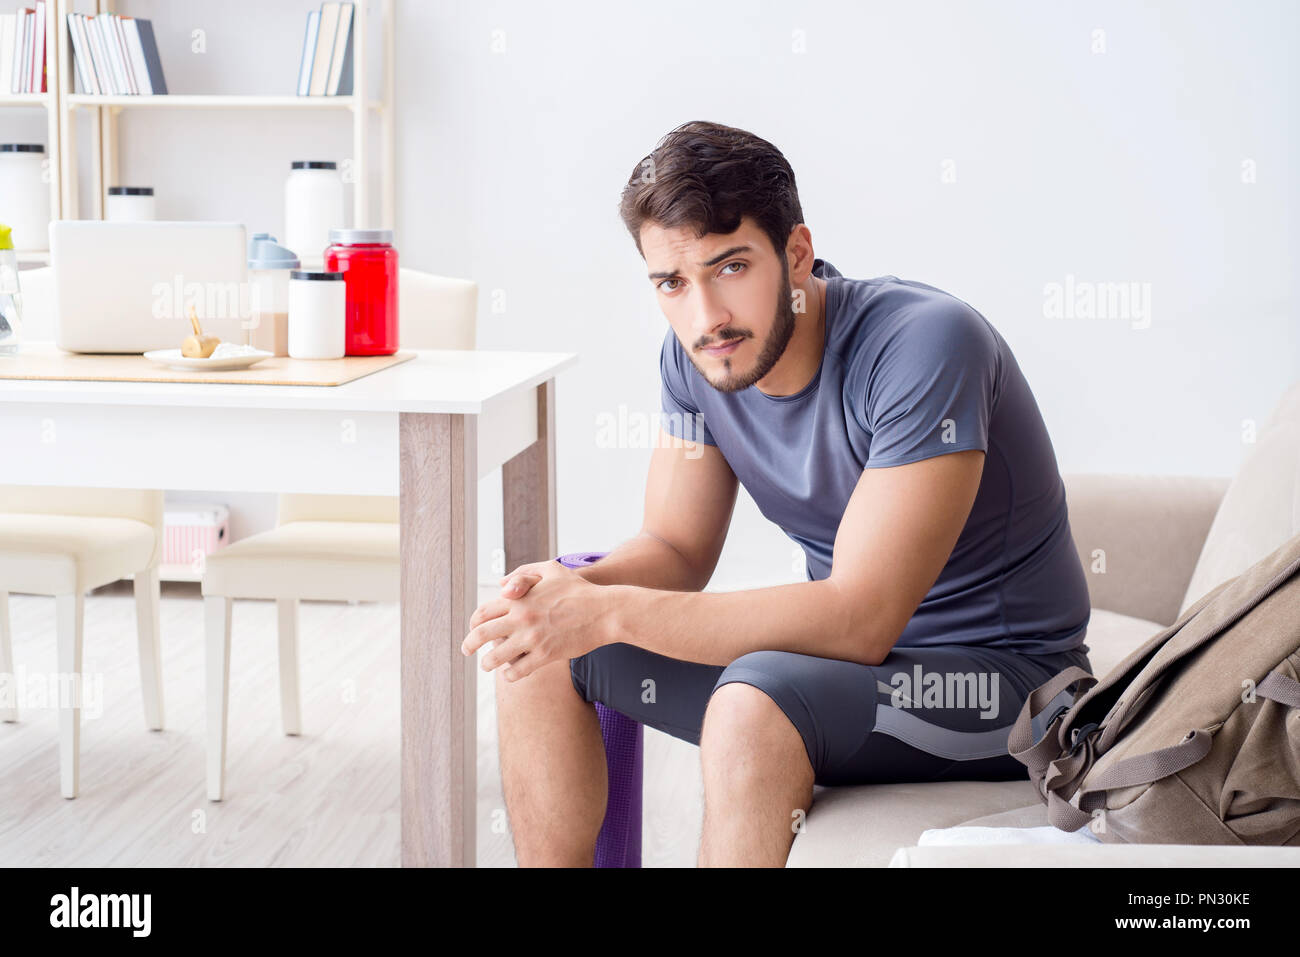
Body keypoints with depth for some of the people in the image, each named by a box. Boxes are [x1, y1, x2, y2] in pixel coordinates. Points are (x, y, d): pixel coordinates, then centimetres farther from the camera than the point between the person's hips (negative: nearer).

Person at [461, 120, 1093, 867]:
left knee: (752, 706, -36)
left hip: (997, 671, -7)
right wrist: (573, 590, -19)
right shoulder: (696, 352, -5)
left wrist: (611, 612, -32)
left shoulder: (924, 344, -28)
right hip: (844, 640, 7)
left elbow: (859, 618, -31)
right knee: (539, 651, -2)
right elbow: (678, 548, 5)